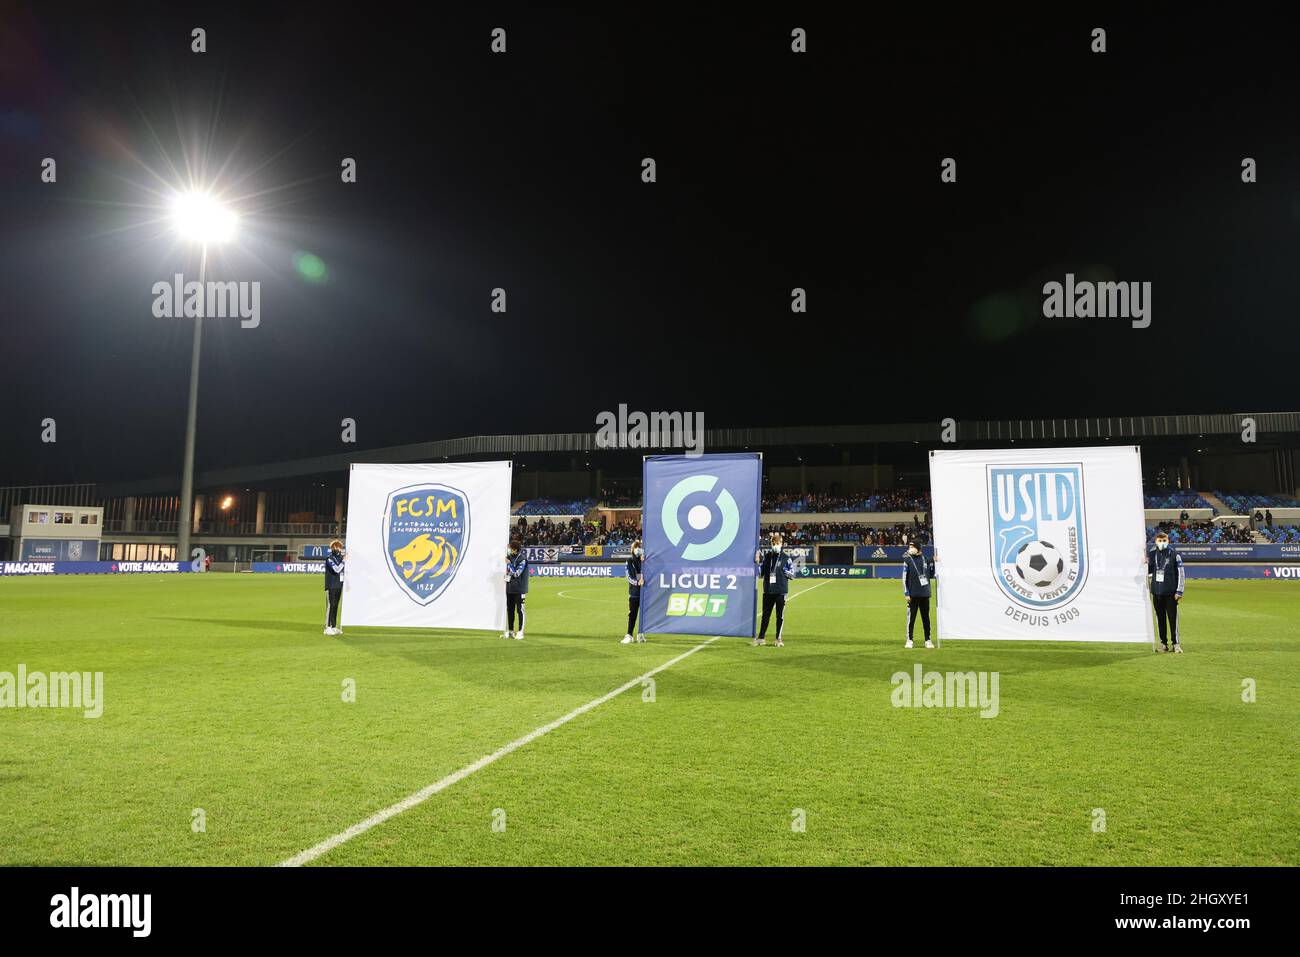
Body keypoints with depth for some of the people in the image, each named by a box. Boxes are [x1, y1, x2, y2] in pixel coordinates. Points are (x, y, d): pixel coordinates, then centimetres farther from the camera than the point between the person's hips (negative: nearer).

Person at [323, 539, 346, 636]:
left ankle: (334, 627, 15)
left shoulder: (341, 556, 13)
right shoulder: (329, 558, -9)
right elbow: (336, 569, -20)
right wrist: (344, 560, -18)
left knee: (335, 606, 10)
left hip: (339, 586, 7)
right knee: (330, 606, -6)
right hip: (331, 587, -7)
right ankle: (328, 628, -2)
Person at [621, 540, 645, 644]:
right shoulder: (630, 561, 2)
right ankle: (629, 635, 2)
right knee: (632, 614, 0)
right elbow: (629, 576, -3)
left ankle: (641, 634, 16)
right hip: (634, 591, -1)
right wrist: (637, 582, -21)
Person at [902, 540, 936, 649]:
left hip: (925, 594, 3)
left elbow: (931, 575, 13)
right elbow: (904, 578, -3)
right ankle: (909, 640, 8)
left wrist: (934, 563, 1)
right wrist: (906, 593, -8)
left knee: (926, 617, 8)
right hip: (913, 594, -3)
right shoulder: (907, 560, -1)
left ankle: (928, 640, 15)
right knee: (911, 617, 0)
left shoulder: (926, 560, 8)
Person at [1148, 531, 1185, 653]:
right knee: (1160, 619, 8)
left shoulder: (1174, 555, -3)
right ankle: (1163, 643, 15)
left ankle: (1176, 644, 5)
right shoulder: (1152, 554, 7)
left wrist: (1179, 591, -7)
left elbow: (1181, 573, -3)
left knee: (1173, 619, -2)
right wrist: (1146, 564, -6)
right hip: (1156, 592, 3)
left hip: (1170, 592, -3)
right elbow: (1148, 572, 16)